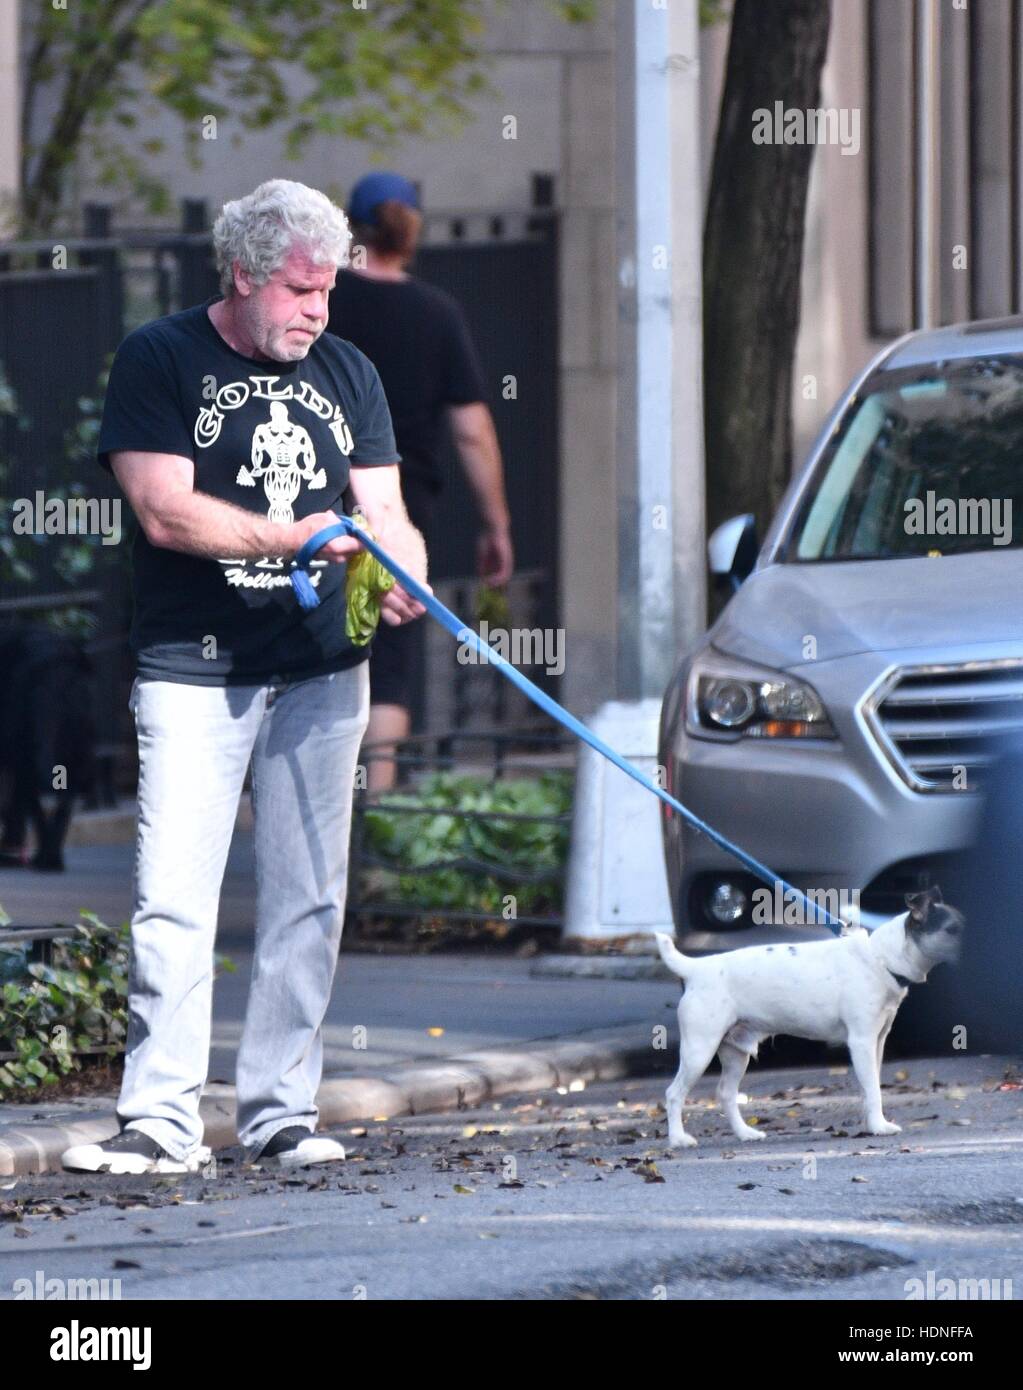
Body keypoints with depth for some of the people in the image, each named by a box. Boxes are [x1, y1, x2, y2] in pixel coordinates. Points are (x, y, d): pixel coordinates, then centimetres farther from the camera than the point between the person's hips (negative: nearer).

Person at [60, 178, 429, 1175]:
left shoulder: (346, 372, 14)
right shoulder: (160, 360, -1)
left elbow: (384, 512, 9)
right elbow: (165, 509, -11)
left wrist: (403, 576, -13)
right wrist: (288, 538, -22)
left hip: (321, 675, 5)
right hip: (194, 671, -5)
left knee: (308, 898, 5)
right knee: (174, 898, -11)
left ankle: (280, 1114, 12)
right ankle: (162, 1121, -8)